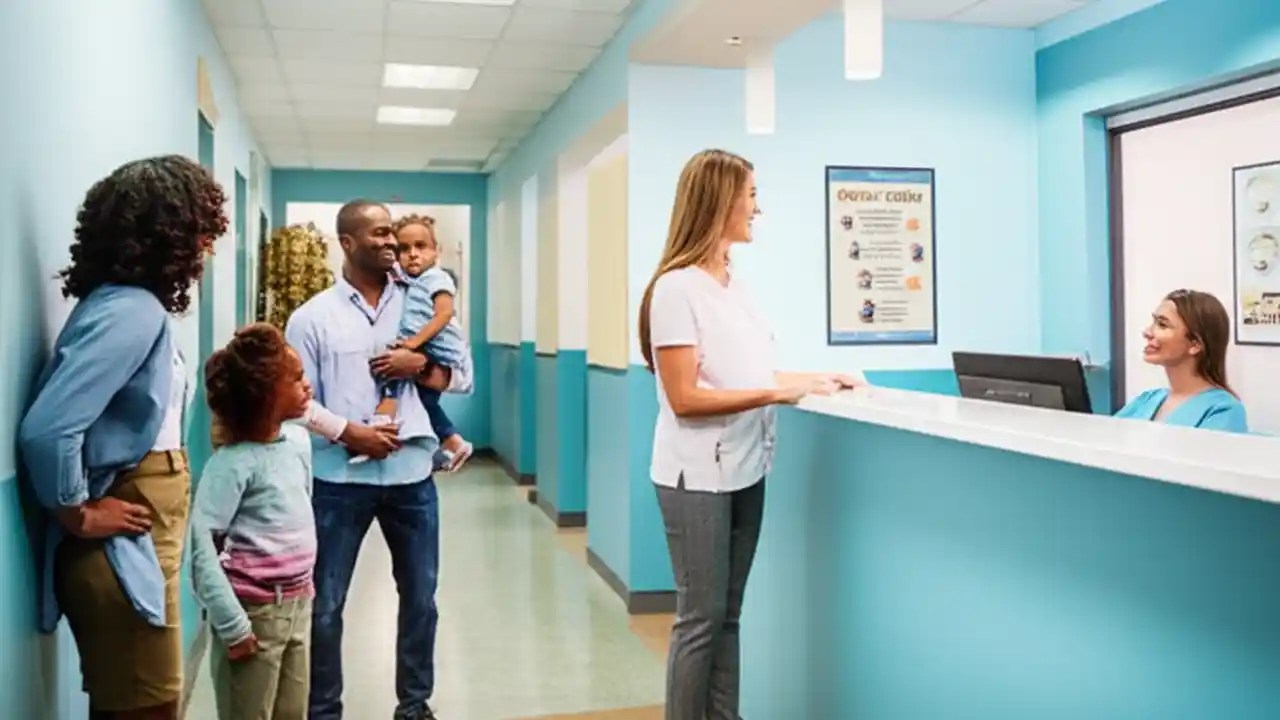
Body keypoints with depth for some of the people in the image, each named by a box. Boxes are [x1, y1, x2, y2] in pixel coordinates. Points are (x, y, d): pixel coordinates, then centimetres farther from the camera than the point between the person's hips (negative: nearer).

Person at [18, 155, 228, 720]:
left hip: (143, 545, 9)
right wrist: (78, 514, -17)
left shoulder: (140, 306, 10)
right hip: (122, 551, -9)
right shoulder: (131, 312, -20)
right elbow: (46, 430, -29)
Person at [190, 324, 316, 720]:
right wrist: (232, 625, -21)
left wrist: (304, 588, 15)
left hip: (298, 604, 7)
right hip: (256, 610, -7)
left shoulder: (298, 440, 3)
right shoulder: (233, 461, -19)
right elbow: (202, 543, -22)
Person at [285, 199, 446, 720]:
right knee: (325, 603, 8)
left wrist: (420, 364, -8)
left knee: (421, 596, 13)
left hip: (411, 472, 3)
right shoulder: (312, 317, 1)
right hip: (340, 478, -2)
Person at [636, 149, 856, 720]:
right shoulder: (677, 287, -15)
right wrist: (775, 394, -18)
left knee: (727, 615, 14)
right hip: (697, 476, -8)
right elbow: (685, 399, -18)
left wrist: (816, 379, 13)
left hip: (744, 470, 8)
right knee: (701, 618, 1)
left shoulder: (734, 284, 8)